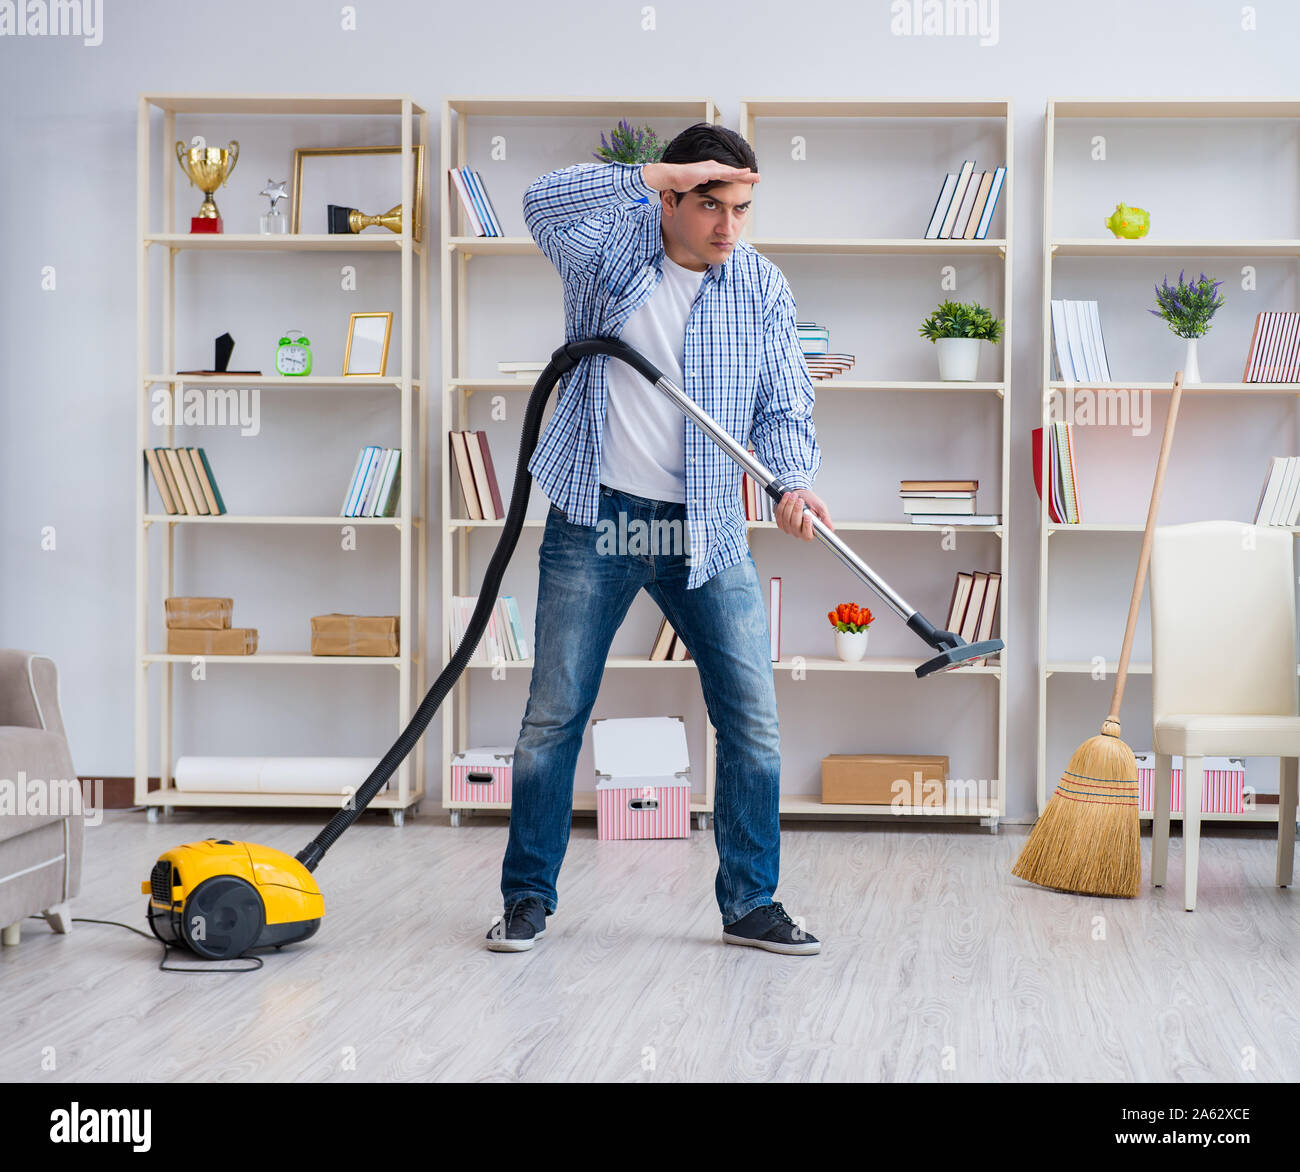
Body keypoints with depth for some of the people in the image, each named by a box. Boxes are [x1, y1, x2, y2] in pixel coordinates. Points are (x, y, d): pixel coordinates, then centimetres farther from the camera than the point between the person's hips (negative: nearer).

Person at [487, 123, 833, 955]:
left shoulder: (763, 289, 3)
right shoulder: (615, 246, -3)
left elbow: (784, 407, 0)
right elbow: (544, 204, -23)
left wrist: (794, 482, -20)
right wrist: (656, 174, -27)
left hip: (705, 530, 2)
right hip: (596, 518, -2)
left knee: (753, 720, 0)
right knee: (555, 714, 2)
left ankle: (751, 903, 13)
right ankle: (529, 896, 16)